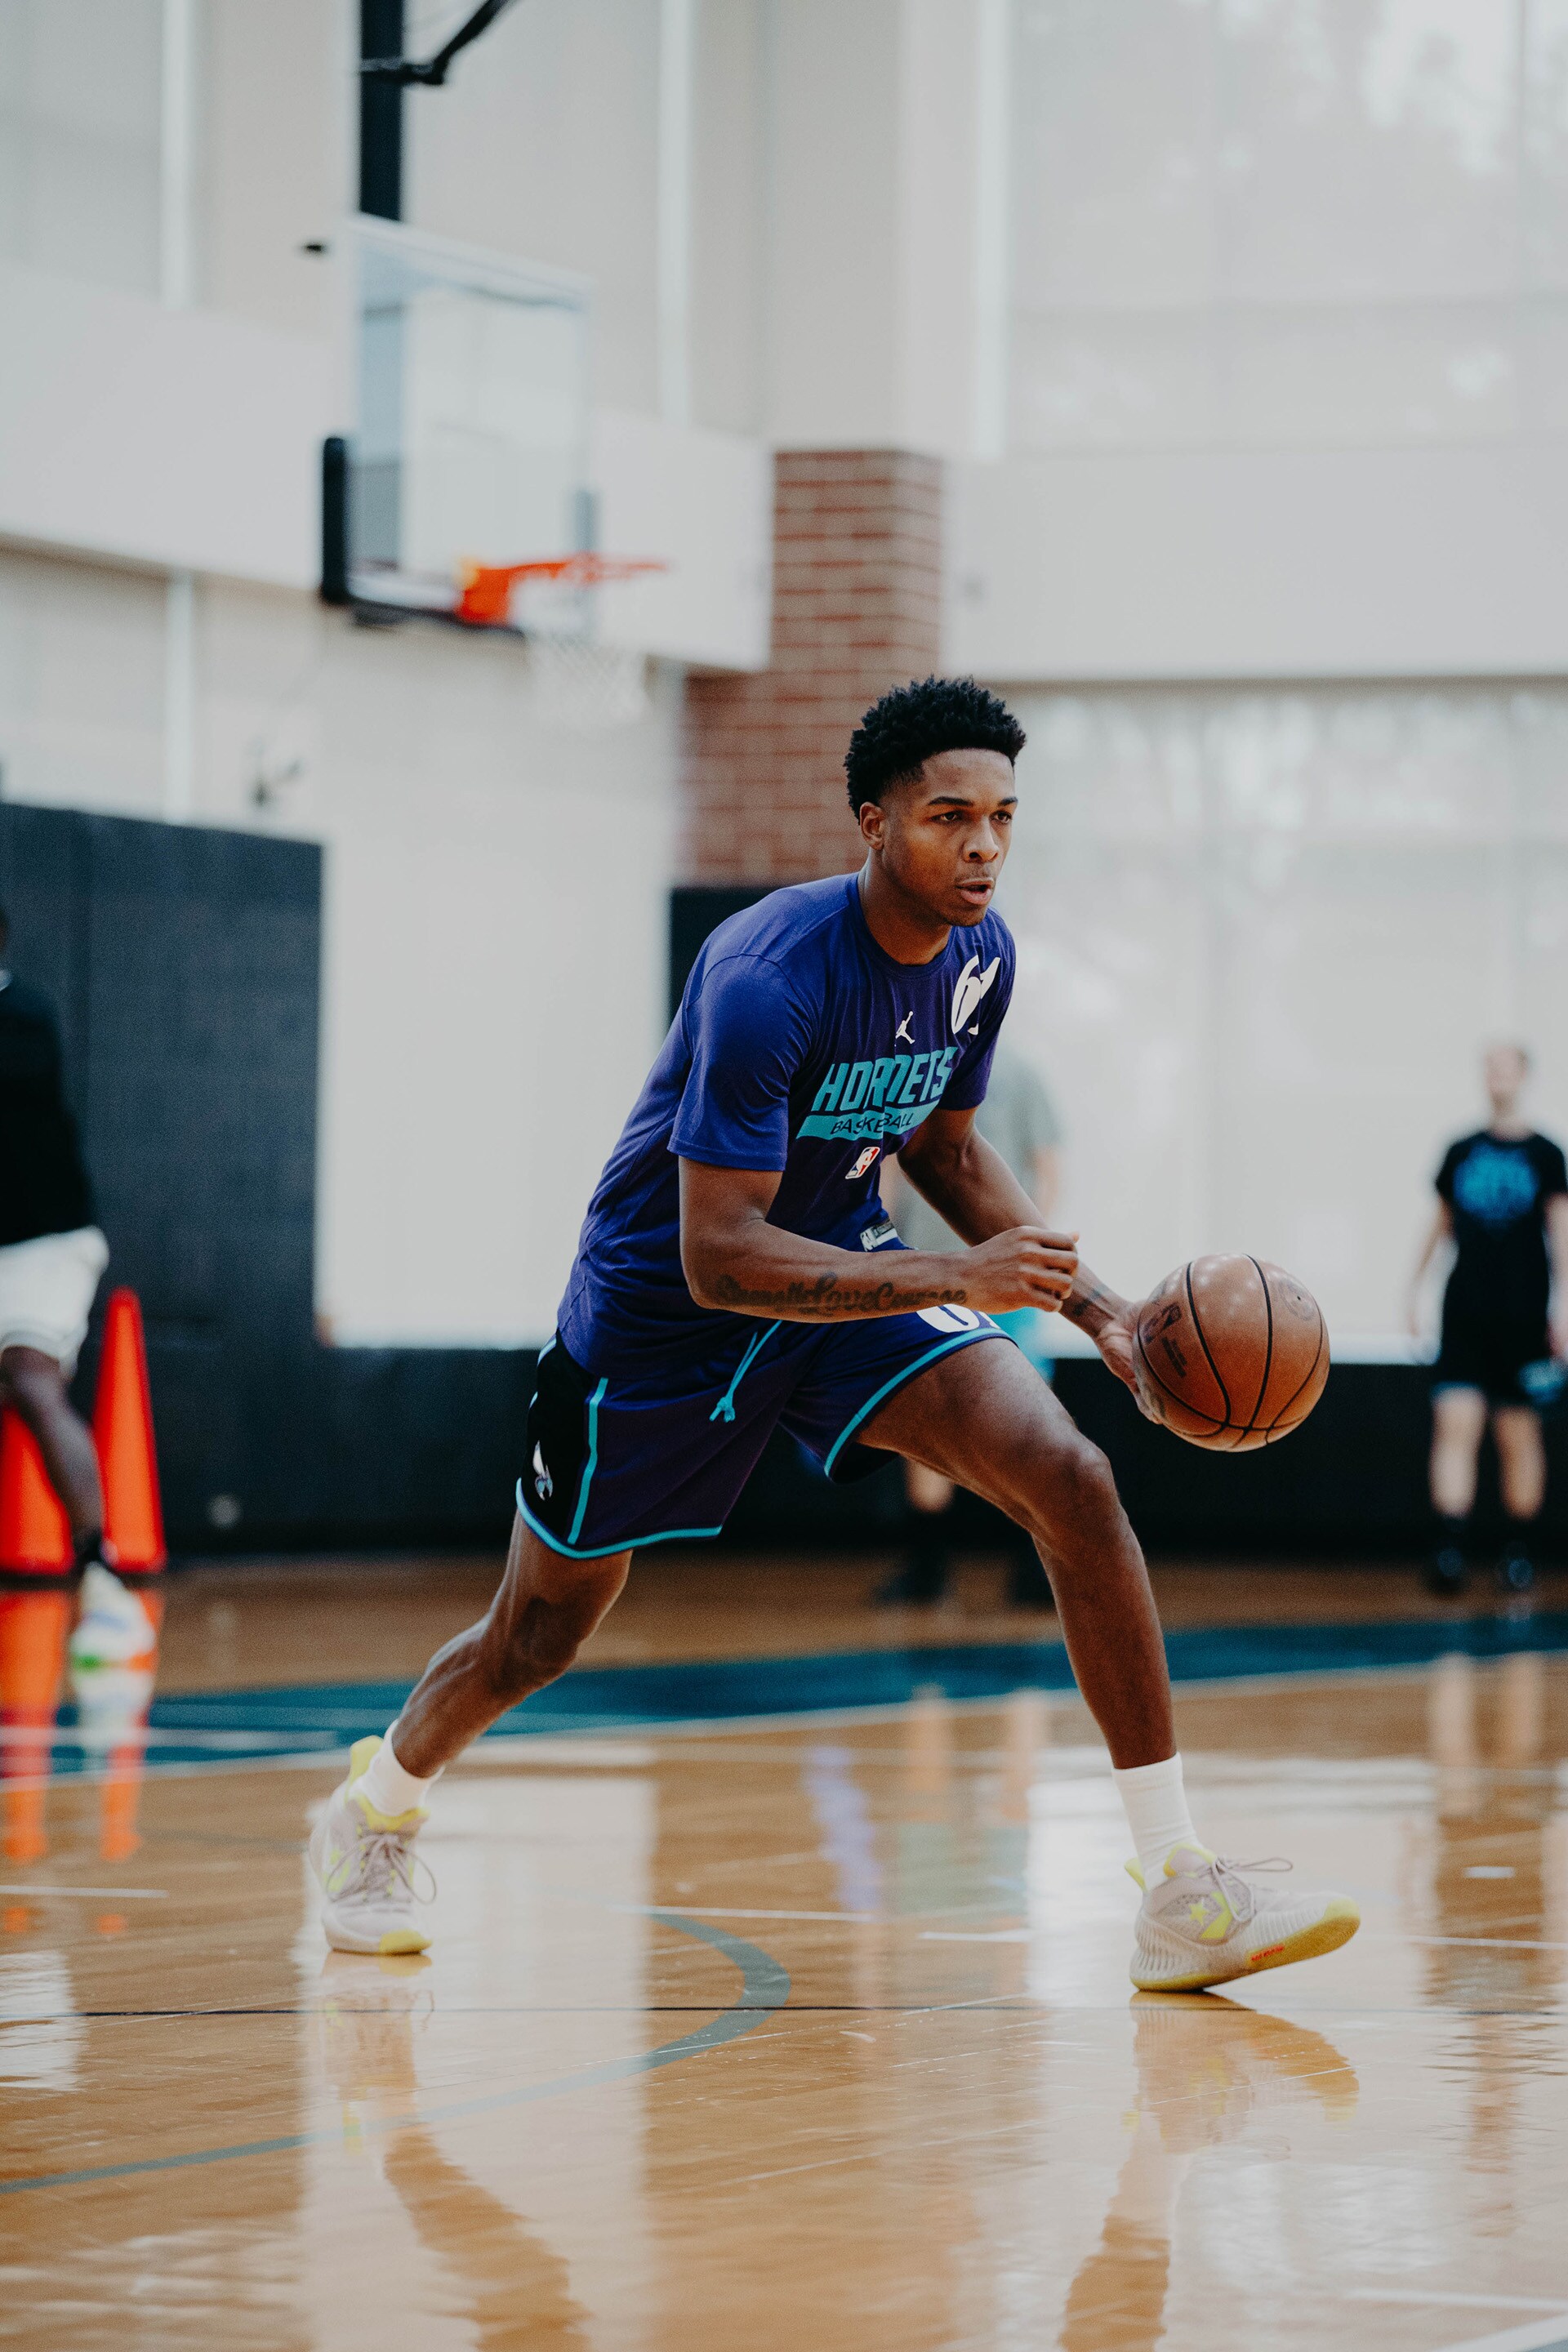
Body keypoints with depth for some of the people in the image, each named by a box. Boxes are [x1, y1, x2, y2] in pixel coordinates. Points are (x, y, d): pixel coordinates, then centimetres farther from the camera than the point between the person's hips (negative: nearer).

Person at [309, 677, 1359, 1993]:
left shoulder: (978, 954, -10)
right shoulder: (769, 980, -33)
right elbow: (717, 1258, -35)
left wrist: (1093, 1307, -3)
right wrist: (953, 1280, -42)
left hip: (845, 1263, 5)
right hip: (663, 1305, -5)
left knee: (1074, 1485, -18)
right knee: (540, 1637, 12)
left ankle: (1180, 1893, -18)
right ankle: (375, 1809, 46)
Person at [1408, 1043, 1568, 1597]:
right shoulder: (1461, 1152, 10)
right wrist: (1415, 1286, 16)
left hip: (1522, 1316, -2)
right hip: (1465, 1312, 2)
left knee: (1519, 1435, 4)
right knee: (1455, 1423, -11)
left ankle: (1519, 1551, 17)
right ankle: (1449, 1551, -17)